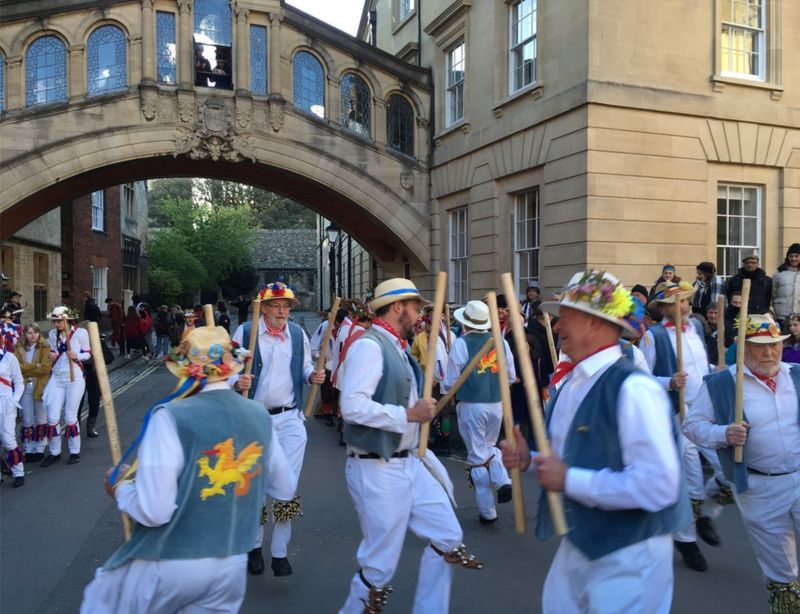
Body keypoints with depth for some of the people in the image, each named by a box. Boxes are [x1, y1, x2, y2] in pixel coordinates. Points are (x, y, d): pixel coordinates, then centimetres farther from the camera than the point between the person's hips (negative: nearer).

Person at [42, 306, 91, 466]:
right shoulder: (52, 334, 3)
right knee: (52, 417, 2)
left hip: (75, 378, -4)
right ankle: (55, 452, 18)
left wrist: (76, 356, -19)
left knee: (70, 416, 2)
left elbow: (88, 353, 1)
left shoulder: (81, 333, -8)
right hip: (57, 378, 4)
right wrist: (51, 357, -5)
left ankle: (75, 452, 18)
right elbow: (51, 353, 18)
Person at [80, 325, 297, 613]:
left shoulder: (171, 416, -19)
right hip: (232, 567, 4)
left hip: (167, 565, -4)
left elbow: (154, 511, -22)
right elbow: (285, 487, 9)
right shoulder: (259, 416, -3)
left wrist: (120, 488, -2)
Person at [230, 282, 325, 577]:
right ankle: (254, 546, 33)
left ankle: (280, 552, 13)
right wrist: (237, 382, -25)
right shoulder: (244, 332, -5)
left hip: (289, 420, 1)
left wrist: (312, 376, -8)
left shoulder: (298, 335, 3)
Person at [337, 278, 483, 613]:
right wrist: (408, 414, -22)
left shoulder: (398, 347, 12)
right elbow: (352, 406, -28)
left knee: (448, 536, 13)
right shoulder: (369, 346, -18)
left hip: (410, 462, 9)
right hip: (377, 470, -9)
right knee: (380, 562, 5)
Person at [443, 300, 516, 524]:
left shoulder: (461, 343, -10)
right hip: (497, 403, 4)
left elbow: (450, 382, -8)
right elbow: (510, 376, 8)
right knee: (489, 446, 27)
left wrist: (457, 390, 13)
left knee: (477, 455, 7)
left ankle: (487, 512, 12)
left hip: (471, 405, -4)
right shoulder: (501, 342, 2)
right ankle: (503, 481, 3)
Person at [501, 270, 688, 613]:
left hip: (627, 556, -8)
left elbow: (659, 486, -29)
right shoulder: (569, 384, 5)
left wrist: (569, 480, -24)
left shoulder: (632, 389, -23)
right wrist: (530, 461, -2)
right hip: (576, 545, 8)